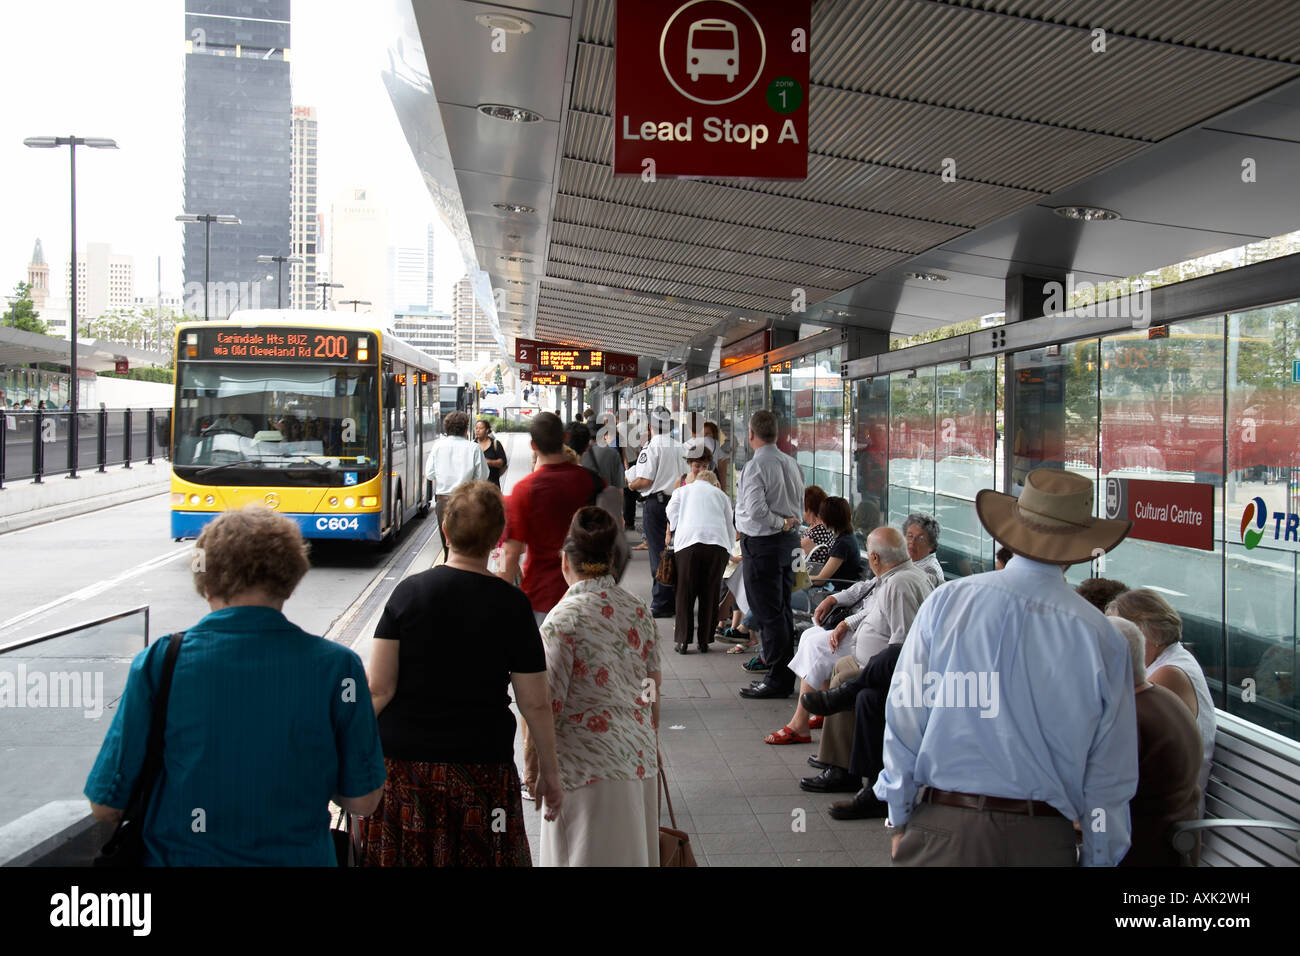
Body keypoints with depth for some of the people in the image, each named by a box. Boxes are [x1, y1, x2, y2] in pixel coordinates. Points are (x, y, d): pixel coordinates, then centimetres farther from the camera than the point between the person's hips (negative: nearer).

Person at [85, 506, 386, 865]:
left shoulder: (156, 664, -14)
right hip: (298, 857, 0)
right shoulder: (336, 667, -14)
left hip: (181, 855, 0)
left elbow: (105, 805, -10)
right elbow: (362, 800, -8)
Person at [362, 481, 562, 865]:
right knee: (476, 854, 11)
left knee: (401, 854, 12)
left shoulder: (410, 592, -5)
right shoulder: (511, 605, -5)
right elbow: (536, 704, -3)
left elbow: (379, 690, -7)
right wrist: (549, 772, 9)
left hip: (402, 763, 1)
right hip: (482, 765, 0)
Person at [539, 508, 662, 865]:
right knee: (631, 853, 17)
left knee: (592, 856, 5)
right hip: (638, 756, 6)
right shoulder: (638, 609, 4)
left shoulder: (563, 619, -15)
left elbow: (547, 707, -16)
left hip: (587, 764, -6)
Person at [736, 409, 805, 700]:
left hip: (761, 544, -8)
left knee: (768, 613, -2)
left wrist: (780, 523, -11)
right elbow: (800, 506, 15)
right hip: (789, 540, 8)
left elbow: (756, 510, -25)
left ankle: (777, 680, 3)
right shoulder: (791, 464, 7)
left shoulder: (755, 466, -18)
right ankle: (786, 674, 24)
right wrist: (788, 522, 4)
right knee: (783, 610, 16)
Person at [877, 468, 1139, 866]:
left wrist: (899, 819, 8)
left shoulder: (946, 601, -6)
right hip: (1043, 840, 0)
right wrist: (1098, 858, 13)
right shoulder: (1101, 636, -4)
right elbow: (1109, 774, 1)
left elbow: (904, 717, -2)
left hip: (944, 831, 0)